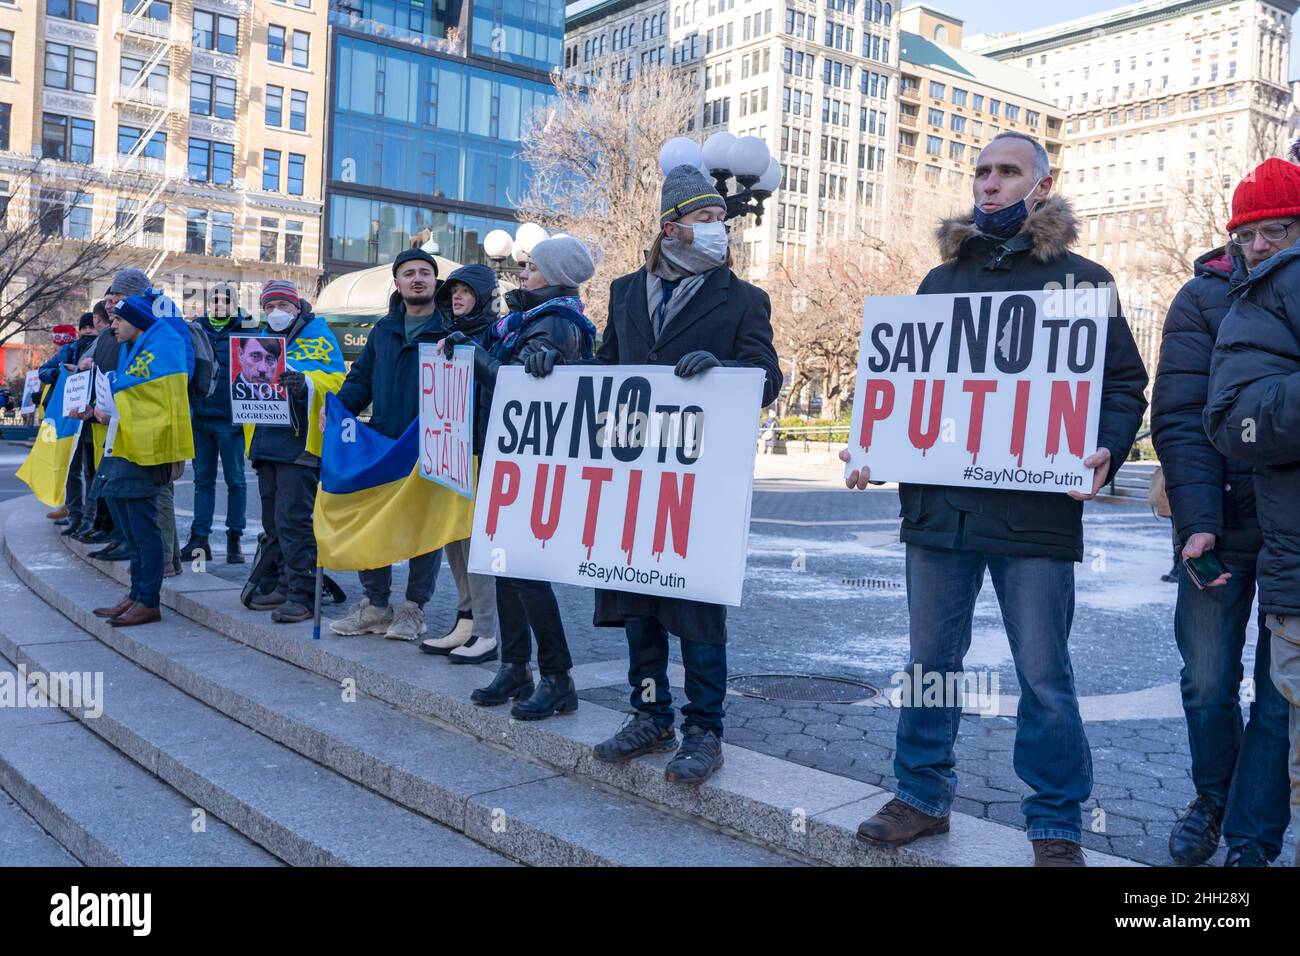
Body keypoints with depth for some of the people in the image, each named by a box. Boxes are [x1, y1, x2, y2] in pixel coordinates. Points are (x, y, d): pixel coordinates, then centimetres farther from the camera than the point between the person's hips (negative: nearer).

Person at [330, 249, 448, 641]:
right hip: (380, 445, 5)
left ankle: (414, 609, 17)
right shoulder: (383, 330, 17)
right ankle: (375, 605, 20)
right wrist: (339, 405, 3)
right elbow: (361, 377, 20)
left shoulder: (451, 329, -1)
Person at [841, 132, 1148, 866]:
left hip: (1035, 510, -3)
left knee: (1045, 676, 4)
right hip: (938, 503, 4)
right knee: (930, 661, 12)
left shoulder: (1081, 280, 4)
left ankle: (1057, 826, 20)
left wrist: (1104, 455, -16)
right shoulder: (942, 280, 15)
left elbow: (1125, 385, 2)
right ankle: (923, 798, 28)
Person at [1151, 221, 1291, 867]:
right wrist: (1198, 519, -18)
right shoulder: (1205, 297, 0)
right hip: (1222, 524, -1)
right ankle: (1213, 799, 32)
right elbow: (1178, 419, -9)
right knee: (1207, 682, 7)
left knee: (1281, 693, 6)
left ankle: (1251, 840, 19)